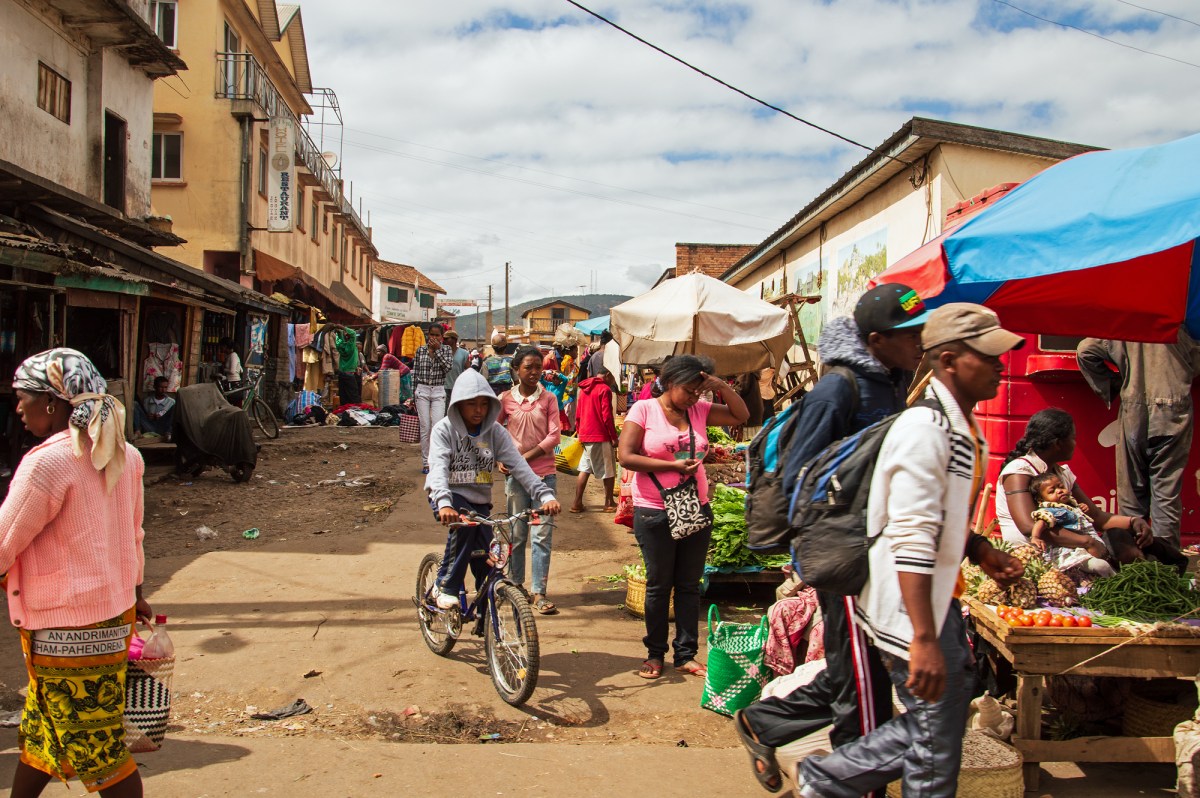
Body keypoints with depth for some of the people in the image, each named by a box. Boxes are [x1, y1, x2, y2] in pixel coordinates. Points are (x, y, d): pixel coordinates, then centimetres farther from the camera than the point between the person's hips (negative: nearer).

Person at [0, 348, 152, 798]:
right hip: (115, 612, 9)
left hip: (68, 629, -9)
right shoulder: (123, 455, 3)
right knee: (38, 729, 25)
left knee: (95, 748, 4)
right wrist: (134, 591, 26)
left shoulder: (48, 461, -21)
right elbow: (132, 533, 14)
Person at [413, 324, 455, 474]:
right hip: (422, 391, 1)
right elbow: (415, 372, 8)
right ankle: (425, 463, 10)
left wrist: (437, 349, -13)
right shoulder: (420, 350, 5)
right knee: (425, 428, 2)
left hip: (439, 392, -1)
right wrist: (413, 394, 6)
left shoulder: (446, 350, 3)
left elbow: (448, 367, -13)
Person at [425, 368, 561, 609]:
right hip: (450, 496, -3)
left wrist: (545, 495, -27)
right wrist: (444, 503, -45)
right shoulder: (444, 429, -11)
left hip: (479, 501, 3)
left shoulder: (495, 432, -3)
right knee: (464, 523, -35)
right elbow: (438, 468, -26)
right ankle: (447, 585, -19)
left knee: (486, 564, -7)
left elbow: (519, 465, -12)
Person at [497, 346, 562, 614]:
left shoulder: (548, 398, 1)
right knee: (517, 533, 10)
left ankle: (539, 593, 2)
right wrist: (500, 459, -6)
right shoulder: (506, 399, 2)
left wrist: (525, 457, -13)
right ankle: (516, 585, 24)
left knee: (542, 534, -3)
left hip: (544, 473, 0)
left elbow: (554, 435, -5)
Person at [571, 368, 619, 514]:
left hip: (585, 436, 7)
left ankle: (577, 503, 8)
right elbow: (607, 416, -14)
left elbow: (578, 415, 15)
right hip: (600, 437, -7)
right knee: (609, 471, 4)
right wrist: (614, 437, -9)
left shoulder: (584, 389, 14)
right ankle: (609, 503, 9)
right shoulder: (605, 389, -9)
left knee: (584, 469, 11)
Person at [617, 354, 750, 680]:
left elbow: (741, 415, 9)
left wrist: (721, 386, -4)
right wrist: (673, 466, -18)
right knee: (659, 585, 7)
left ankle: (686, 654, 20)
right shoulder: (644, 410, -7)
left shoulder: (699, 410, 6)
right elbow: (627, 457, -14)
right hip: (654, 513, -4)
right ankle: (655, 654, 21)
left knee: (689, 585, 10)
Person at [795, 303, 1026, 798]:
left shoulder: (964, 429, 13)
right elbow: (911, 542, -26)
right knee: (936, 747, 1)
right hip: (912, 606, -10)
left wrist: (979, 551, 7)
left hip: (938, 597, 10)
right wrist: (924, 639, -29)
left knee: (942, 720, 17)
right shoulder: (925, 428, -19)